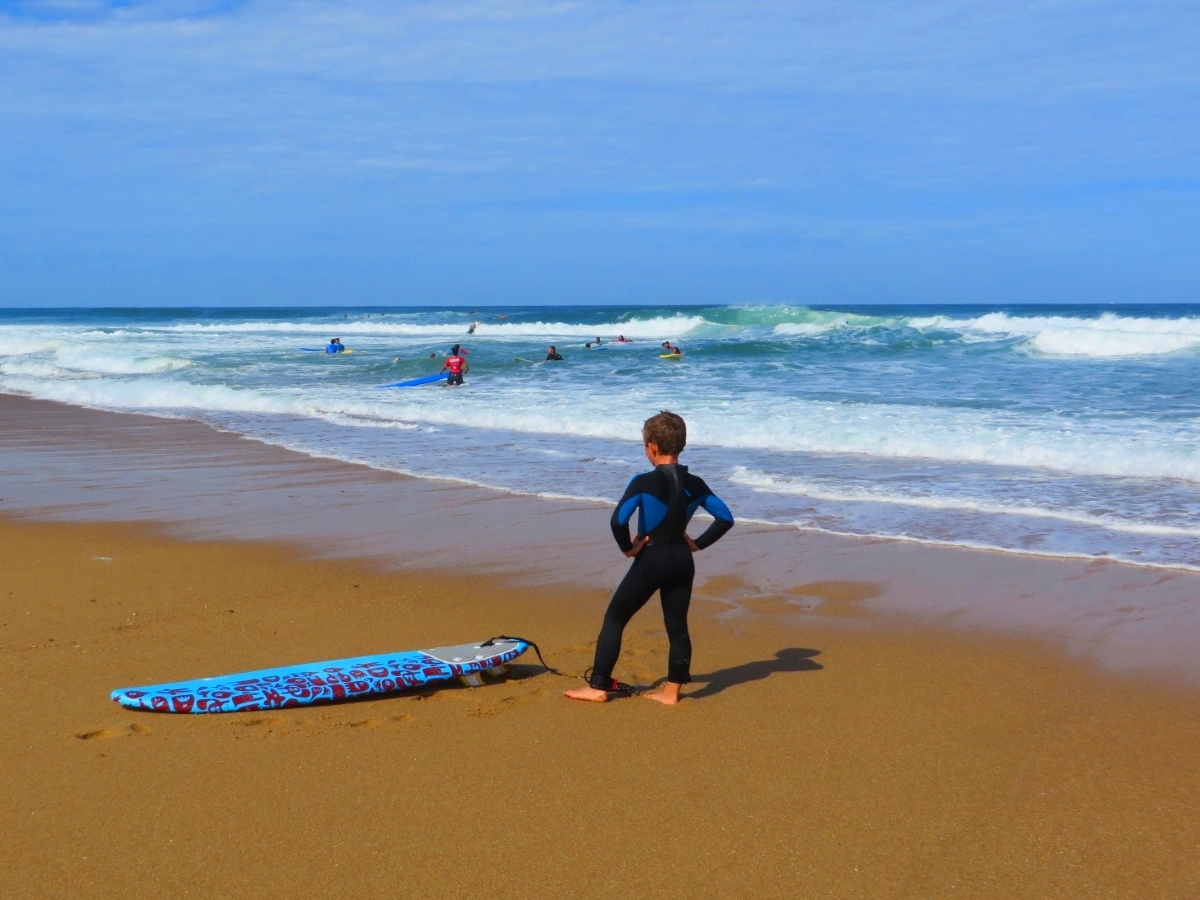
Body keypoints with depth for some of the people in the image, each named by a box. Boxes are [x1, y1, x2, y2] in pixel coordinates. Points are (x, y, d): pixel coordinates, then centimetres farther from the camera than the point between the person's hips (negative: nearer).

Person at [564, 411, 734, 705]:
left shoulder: (644, 482, -15)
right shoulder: (695, 484, 1)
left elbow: (618, 520, -25)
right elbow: (725, 518, 2)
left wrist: (627, 547, -10)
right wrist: (697, 544, 6)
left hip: (651, 559, -5)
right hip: (682, 560, 5)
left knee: (614, 619, 7)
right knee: (677, 626, 13)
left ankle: (598, 687, 8)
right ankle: (671, 691, 17)